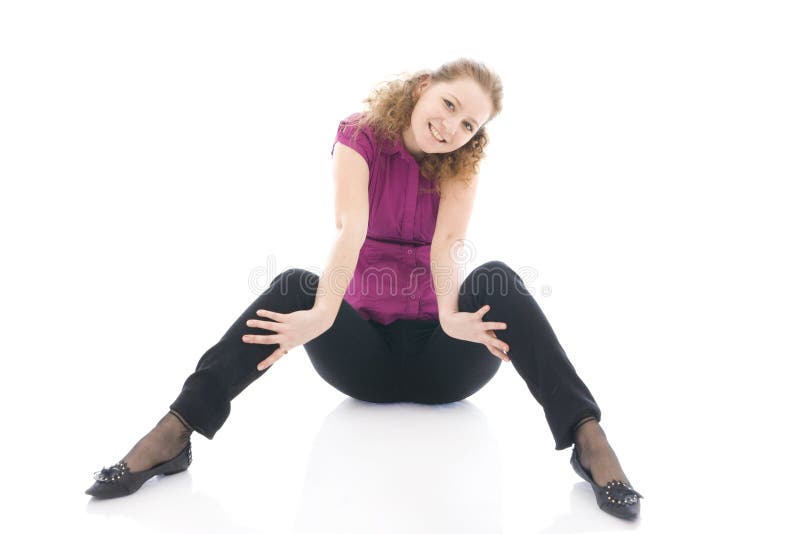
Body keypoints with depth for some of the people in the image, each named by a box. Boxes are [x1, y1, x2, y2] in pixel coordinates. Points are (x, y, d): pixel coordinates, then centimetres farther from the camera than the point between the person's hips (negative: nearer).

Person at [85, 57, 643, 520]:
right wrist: (322, 315, -41)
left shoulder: (462, 163, -1)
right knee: (294, 284, -27)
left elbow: (448, 244, -19)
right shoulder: (360, 138, -5)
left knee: (499, 278, -27)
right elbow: (351, 229, -24)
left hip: (441, 354, 1)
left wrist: (452, 317, -39)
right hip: (366, 353, 0)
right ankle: (174, 433, -31)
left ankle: (587, 437, -32)